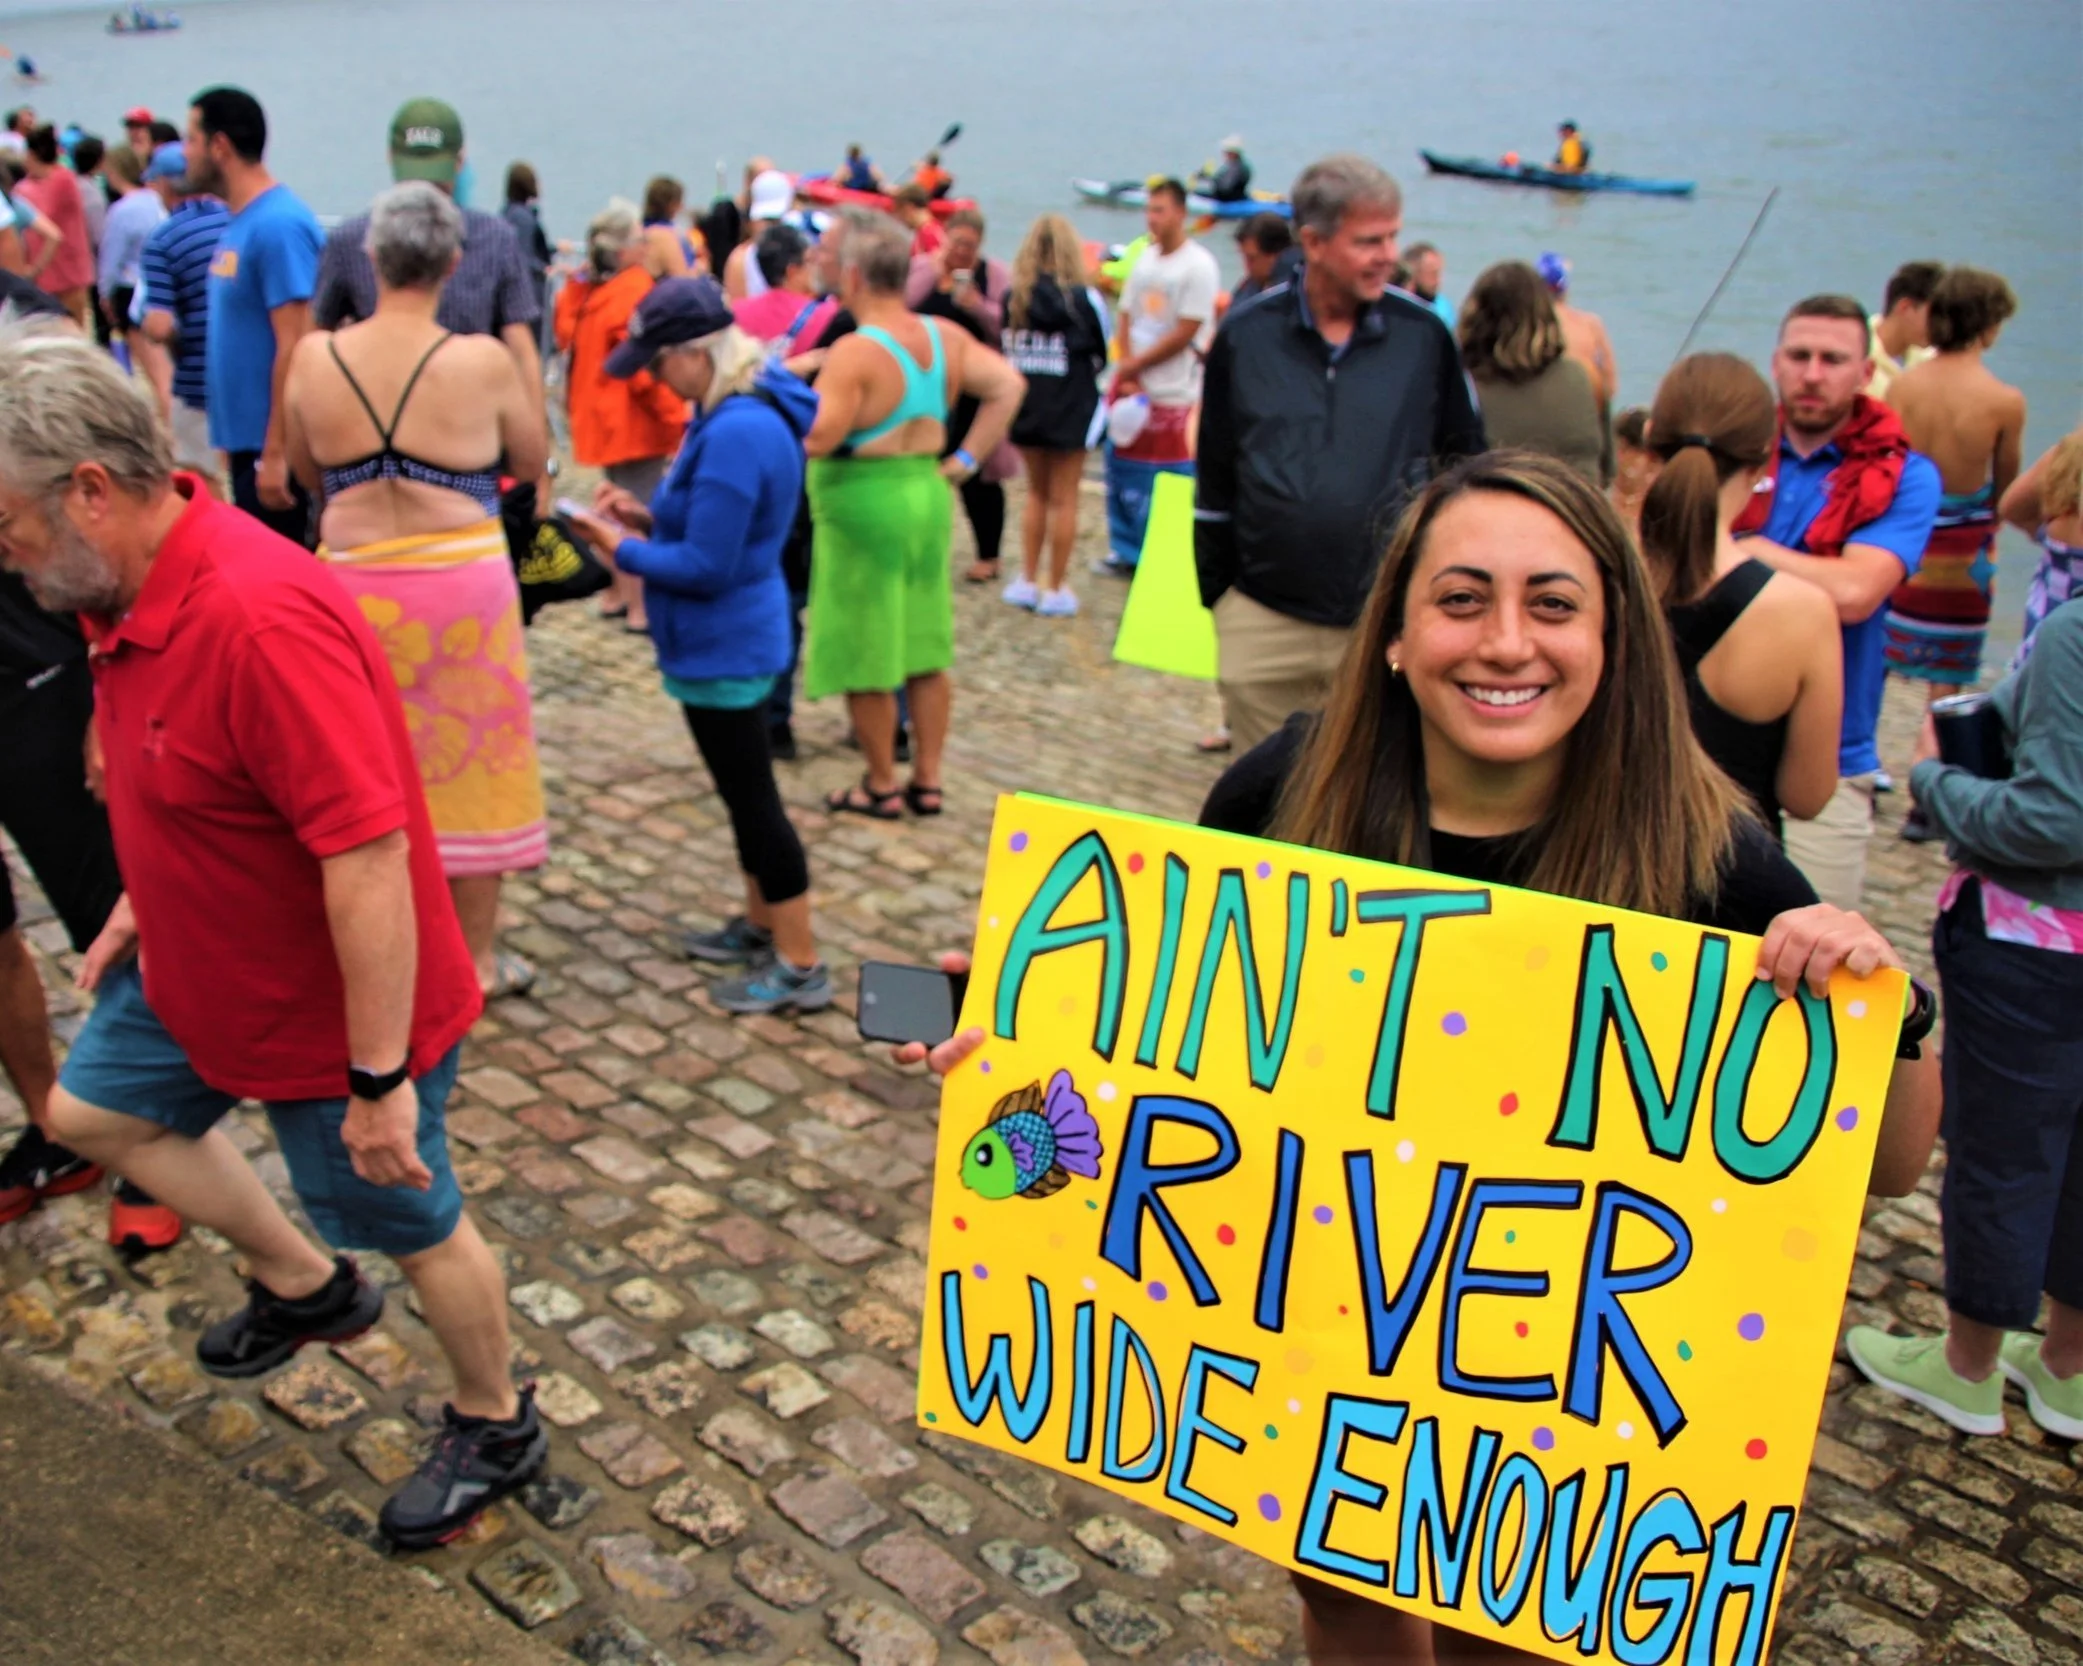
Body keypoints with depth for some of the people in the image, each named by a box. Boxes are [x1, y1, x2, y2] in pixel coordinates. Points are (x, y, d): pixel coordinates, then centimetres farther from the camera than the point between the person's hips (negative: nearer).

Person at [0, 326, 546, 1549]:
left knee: (410, 1223, 11)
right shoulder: (132, 587, -4)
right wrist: (141, 902, 19)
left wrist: (380, 1079, -30)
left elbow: (369, 859, -35)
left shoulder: (264, 621, -35)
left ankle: (497, 1430, 37)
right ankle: (304, 1286, 42)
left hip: (331, 1014, -9)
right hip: (198, 972, 9)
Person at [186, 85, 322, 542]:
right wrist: (231, 438, 18)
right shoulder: (239, 222, 13)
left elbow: (295, 345, -21)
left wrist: (276, 453, -22)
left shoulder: (278, 226, -16)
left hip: (271, 447, -9)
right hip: (245, 439, 9)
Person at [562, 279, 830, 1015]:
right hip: (733, 640, 10)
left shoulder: (736, 435, -27)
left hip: (722, 648, -10)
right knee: (744, 790, 21)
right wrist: (650, 517, 5)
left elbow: (705, 566, -25)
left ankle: (801, 966, 10)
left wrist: (622, 550, -12)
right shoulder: (745, 412, 5)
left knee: (751, 796, 0)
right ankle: (760, 925, 37)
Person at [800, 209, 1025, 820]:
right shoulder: (944, 337, 4)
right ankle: (927, 781, 21)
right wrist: (966, 458, 6)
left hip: (863, 506, -7)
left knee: (864, 655, 5)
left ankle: (881, 787, 15)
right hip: (927, 495, 7)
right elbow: (1008, 386, 5)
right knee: (925, 650, 14)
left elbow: (817, 439, -25)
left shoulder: (853, 353, -18)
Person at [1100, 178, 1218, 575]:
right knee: (1122, 471, 12)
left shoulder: (1198, 266, -10)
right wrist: (1126, 372, -5)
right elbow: (1125, 319, 11)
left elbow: (1185, 333, -14)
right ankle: (1126, 552, 24)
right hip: (1131, 386, 7)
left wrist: (1135, 365, -8)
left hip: (1173, 394, -7)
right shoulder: (1145, 259, 11)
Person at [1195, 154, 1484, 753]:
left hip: (1389, 622, 0)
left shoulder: (1424, 334, 0)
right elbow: (1214, 478, 9)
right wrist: (1214, 593, 11)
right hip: (1261, 622, 1)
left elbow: (1466, 461, 11)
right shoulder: (1244, 337, 1)